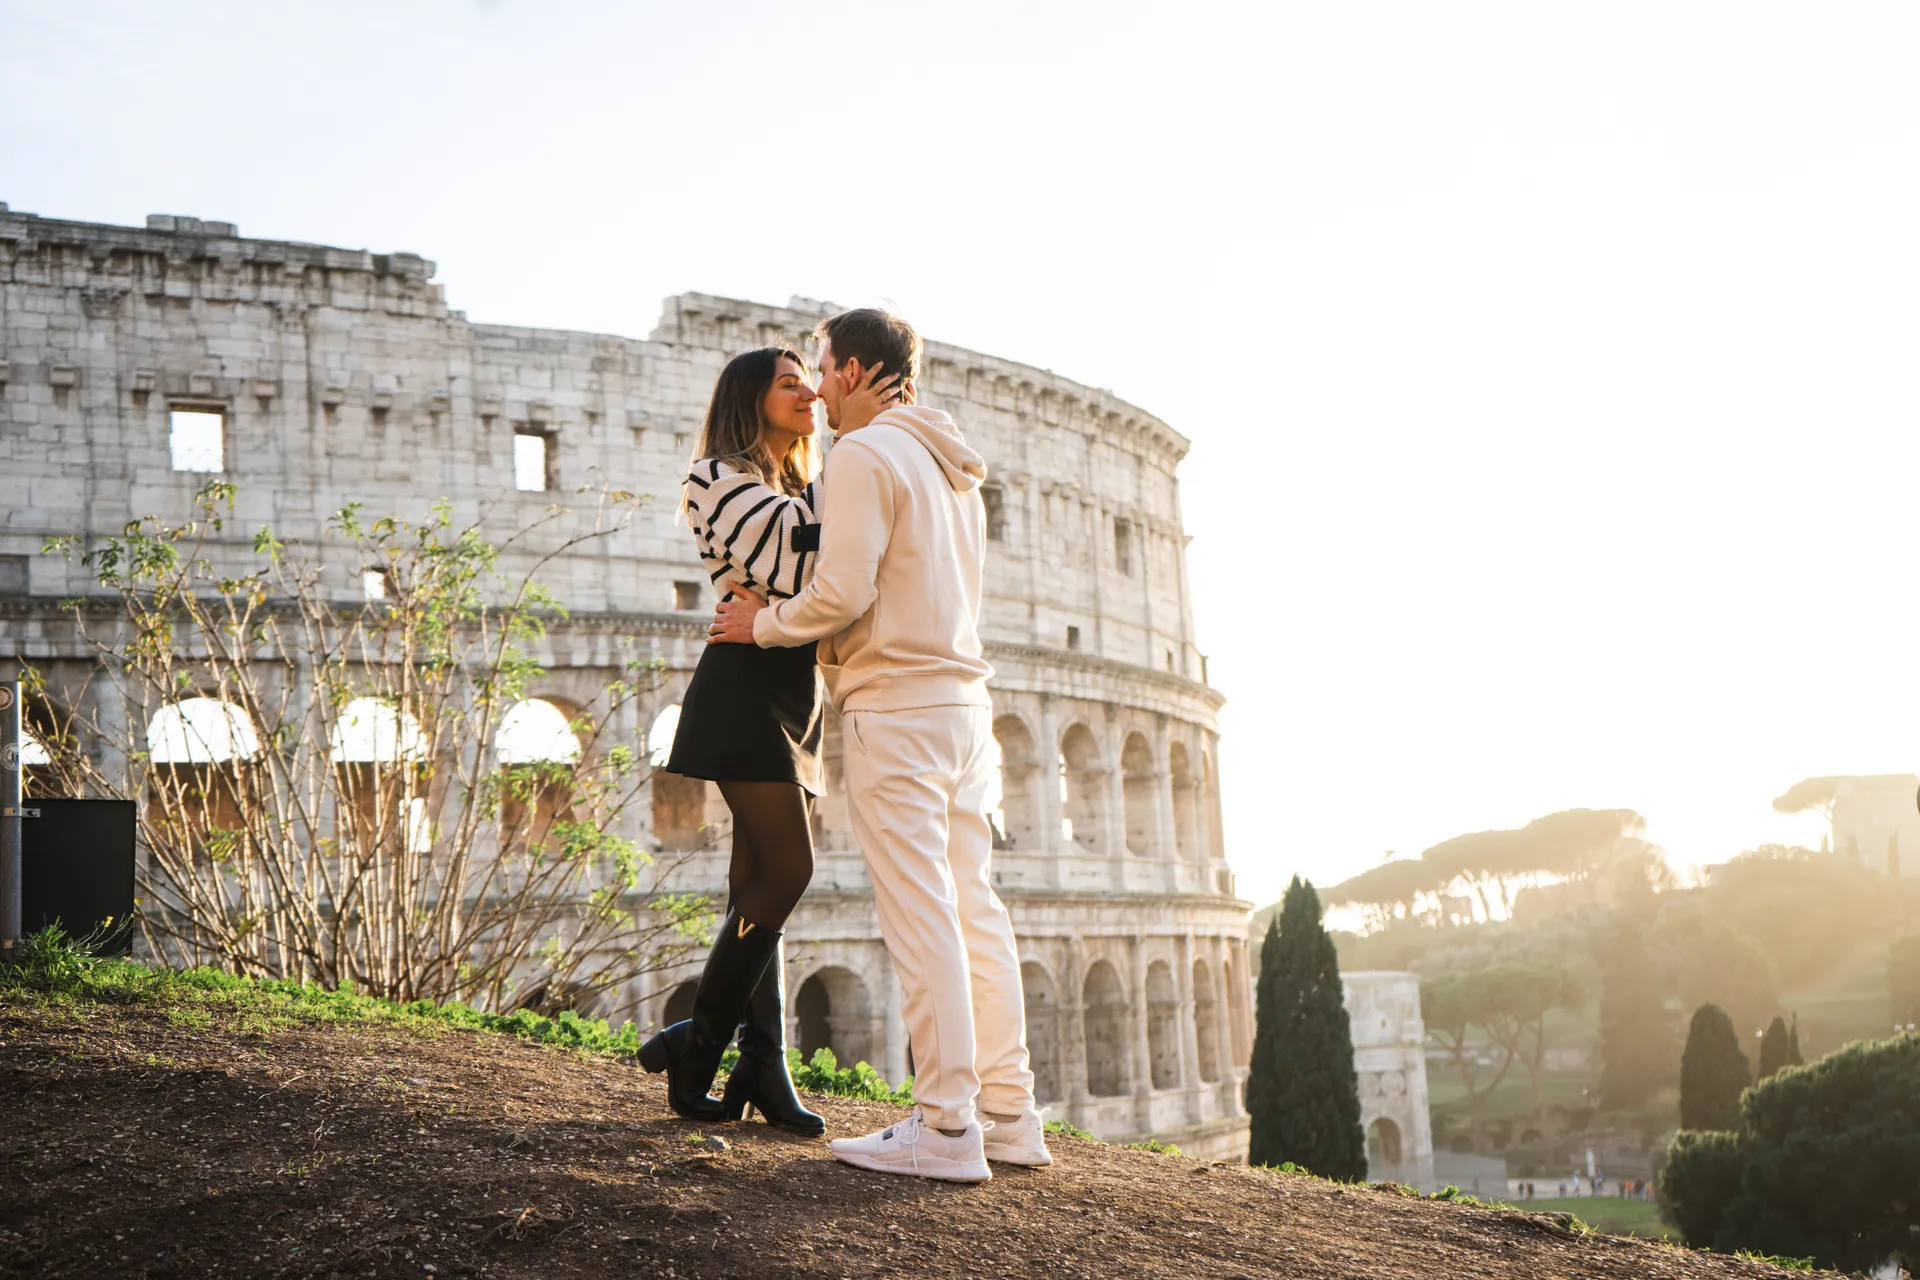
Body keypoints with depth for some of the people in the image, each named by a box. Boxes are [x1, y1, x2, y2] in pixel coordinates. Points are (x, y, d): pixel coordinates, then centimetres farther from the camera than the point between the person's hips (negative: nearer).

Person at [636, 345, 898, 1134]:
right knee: (787, 870, -15)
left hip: (798, 696, 8)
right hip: (746, 690, -8)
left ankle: (762, 1068, 0)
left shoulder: (800, 493, 25)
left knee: (761, 884, 3)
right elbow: (794, 563, -17)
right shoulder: (718, 477, -2)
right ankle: (697, 1047, -7)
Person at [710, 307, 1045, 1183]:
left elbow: (842, 593, -16)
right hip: (962, 696, 9)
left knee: (920, 913, -10)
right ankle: (1007, 1113, 9)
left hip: (896, 703, -9)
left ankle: (946, 1127, -10)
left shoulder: (865, 453, -8)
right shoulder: (951, 468, 21)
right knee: (973, 907, 8)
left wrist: (760, 625, 0)